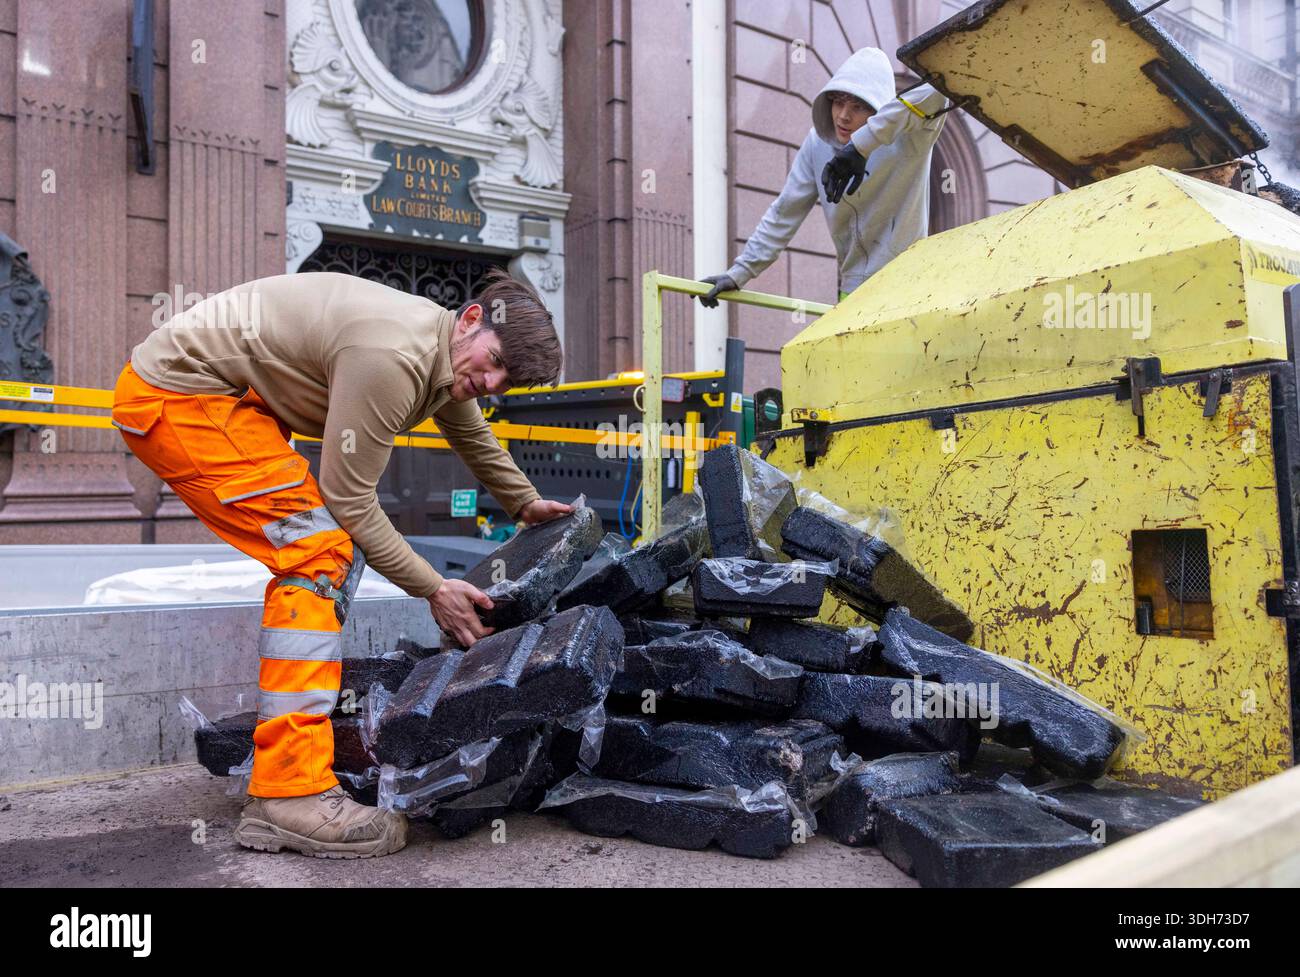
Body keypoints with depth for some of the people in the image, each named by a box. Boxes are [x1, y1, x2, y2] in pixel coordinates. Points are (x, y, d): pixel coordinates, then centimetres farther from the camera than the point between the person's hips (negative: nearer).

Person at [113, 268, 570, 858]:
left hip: (234, 398, 10)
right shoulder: (392, 356, -27)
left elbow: (476, 439, 26)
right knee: (320, 553, -20)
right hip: (177, 393, -10)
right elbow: (349, 498, -20)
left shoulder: (449, 356, 4)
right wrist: (433, 589, -13)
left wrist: (527, 505, 36)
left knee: (332, 553, 10)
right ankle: (289, 796, -21)